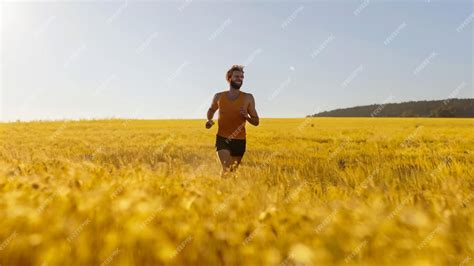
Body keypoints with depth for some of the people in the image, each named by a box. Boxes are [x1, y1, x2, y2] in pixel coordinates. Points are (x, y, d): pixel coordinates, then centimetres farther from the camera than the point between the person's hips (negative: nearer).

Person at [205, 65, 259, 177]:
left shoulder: (248, 98, -2)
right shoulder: (219, 96, 1)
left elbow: (256, 122, 2)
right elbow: (211, 109, 23)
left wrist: (246, 116, -18)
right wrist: (209, 120, 2)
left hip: (239, 141, 1)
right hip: (222, 139, -1)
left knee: (233, 170, 13)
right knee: (226, 168, -17)